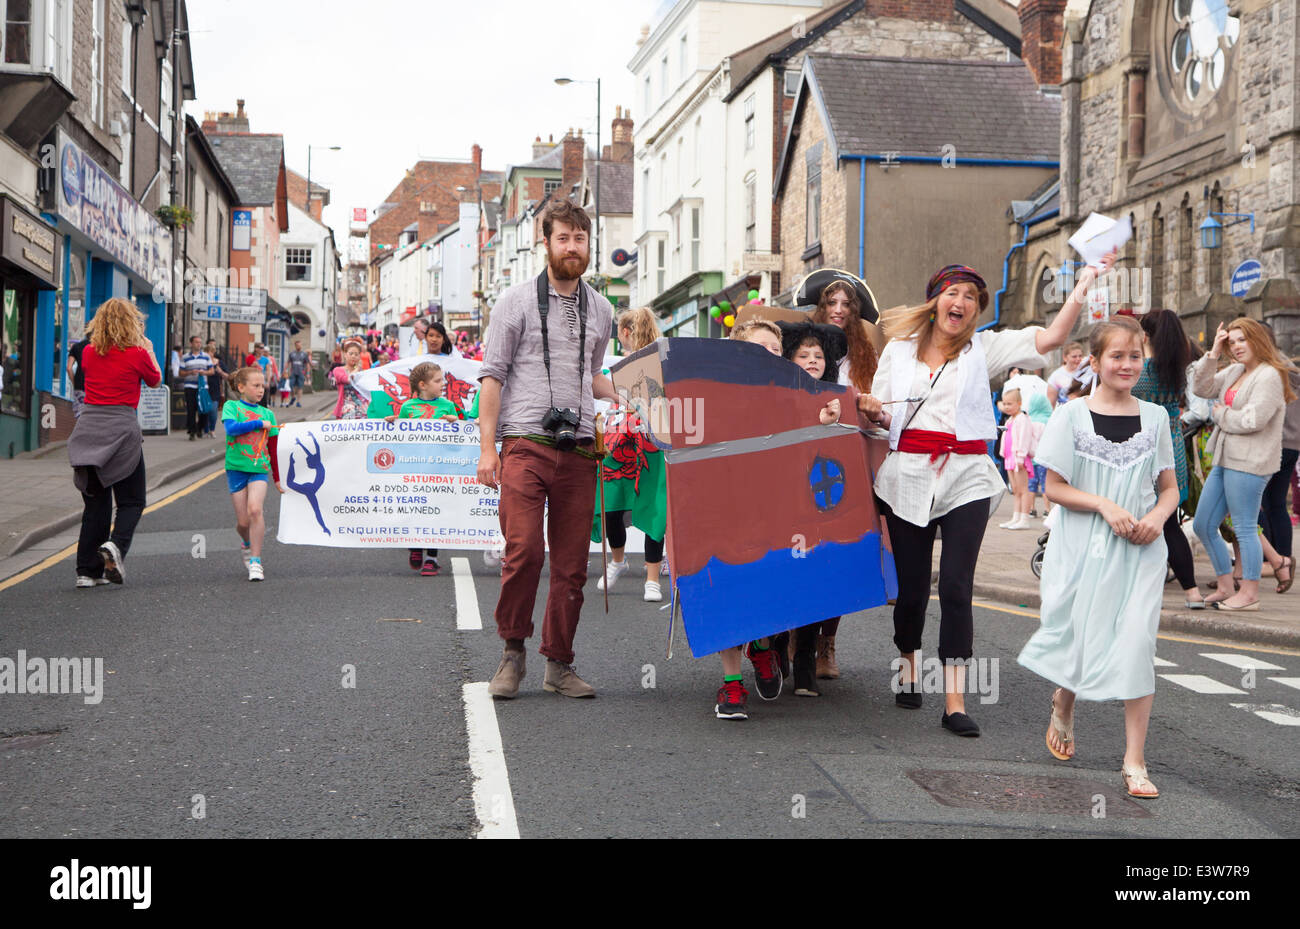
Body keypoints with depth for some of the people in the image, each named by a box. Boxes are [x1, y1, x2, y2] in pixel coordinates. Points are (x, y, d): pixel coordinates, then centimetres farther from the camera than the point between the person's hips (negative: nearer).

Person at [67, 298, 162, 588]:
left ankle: (88, 571, 8)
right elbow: (155, 380, 13)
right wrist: (149, 351, 27)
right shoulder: (137, 354, -4)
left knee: (94, 502, 10)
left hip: (88, 425, 4)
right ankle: (115, 545, -20)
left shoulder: (89, 353, 6)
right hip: (121, 428, -4)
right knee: (132, 501, 7)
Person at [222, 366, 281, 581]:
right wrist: (259, 424, -14)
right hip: (236, 468, -1)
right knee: (243, 521, -1)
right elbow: (231, 428, -18)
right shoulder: (231, 406, 3)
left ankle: (255, 561, -14)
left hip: (259, 469, 1)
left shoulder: (267, 414, 12)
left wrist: (278, 478, 19)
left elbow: (273, 449, 18)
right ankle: (247, 545, 34)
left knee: (255, 509, -22)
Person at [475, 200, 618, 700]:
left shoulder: (600, 309, 17)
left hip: (578, 448, 4)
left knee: (572, 563, 4)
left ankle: (559, 663, 15)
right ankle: (513, 650, 6)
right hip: (526, 441, -4)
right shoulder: (517, 301, 3)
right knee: (524, 551, -14)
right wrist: (488, 445, -7)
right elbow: (492, 374, 0)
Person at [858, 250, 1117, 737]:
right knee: (911, 587, 6)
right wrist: (872, 410, -10)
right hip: (908, 475, 1)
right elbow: (882, 416, 13)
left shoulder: (985, 348, 7)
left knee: (955, 587, -9)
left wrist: (1085, 283, -11)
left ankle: (955, 702, -6)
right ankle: (907, 669, 33)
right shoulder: (898, 348, 10)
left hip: (966, 477, -1)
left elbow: (1049, 338, -5)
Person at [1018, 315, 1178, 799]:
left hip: (1139, 551, 1)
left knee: (1136, 646, -6)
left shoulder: (1155, 417, 5)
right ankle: (1062, 706, 41)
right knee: (1082, 640, 7)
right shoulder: (1071, 416, -3)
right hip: (1083, 550, -1)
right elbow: (1054, 487, -3)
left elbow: (1169, 489, 11)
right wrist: (1105, 505, -17)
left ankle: (1134, 761, 2)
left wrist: (1157, 517, -10)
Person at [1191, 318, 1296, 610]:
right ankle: (1225, 587, 22)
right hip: (1225, 460, 10)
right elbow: (1202, 388, 10)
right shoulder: (1234, 372, 15)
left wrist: (1220, 414, -4)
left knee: (1244, 528, -4)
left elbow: (1253, 420, -20)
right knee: (1202, 525, 12)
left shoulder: (1269, 376, -12)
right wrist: (1212, 354, 1)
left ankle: (1250, 593, 5)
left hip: (1249, 462, -10)